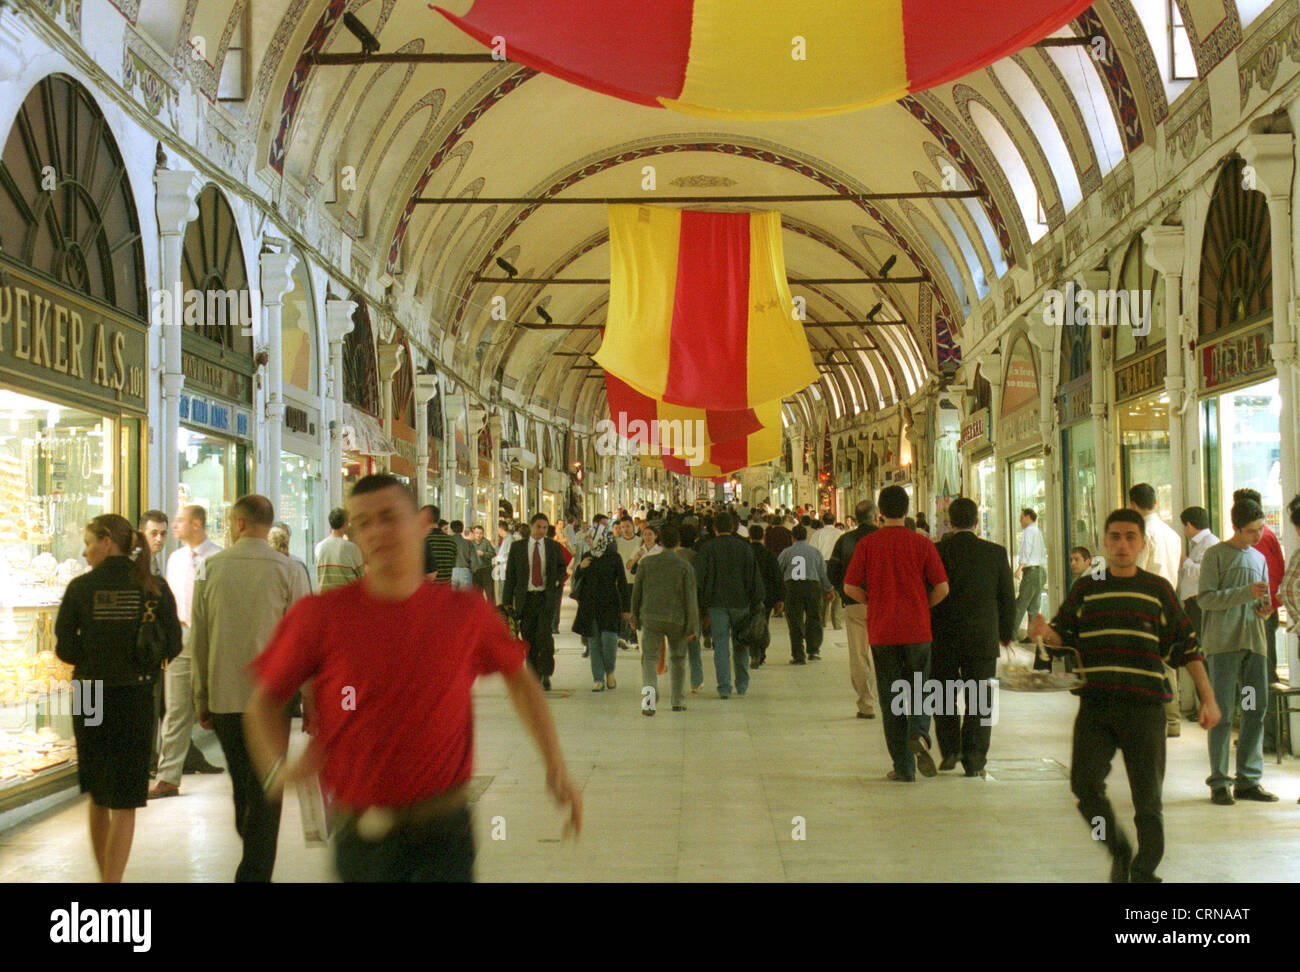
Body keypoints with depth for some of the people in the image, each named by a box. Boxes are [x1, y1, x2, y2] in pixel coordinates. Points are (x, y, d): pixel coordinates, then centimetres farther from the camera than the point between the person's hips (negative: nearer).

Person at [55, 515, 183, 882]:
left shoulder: (80, 588, -5)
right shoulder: (154, 587, -4)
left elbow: (65, 648, -6)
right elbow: (172, 646, -3)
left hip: (90, 698, 1)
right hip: (136, 697, -1)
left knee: (97, 797, 19)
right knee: (124, 803, 3)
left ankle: (105, 877, 29)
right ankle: (112, 882, -4)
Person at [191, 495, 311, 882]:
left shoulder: (210, 568, 2)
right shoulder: (287, 571, -5)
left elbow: (199, 639, 7)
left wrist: (201, 699, 14)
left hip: (222, 697, 3)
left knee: (241, 784, 18)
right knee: (265, 788, 2)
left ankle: (252, 859, 28)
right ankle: (255, 871, -1)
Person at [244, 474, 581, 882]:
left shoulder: (465, 612, -2)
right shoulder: (319, 615, -4)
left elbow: (519, 678, 15)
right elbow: (264, 702, 6)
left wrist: (556, 767, 9)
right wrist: (279, 770, -13)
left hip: (442, 833, -1)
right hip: (360, 837, 1)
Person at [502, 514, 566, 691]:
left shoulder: (554, 547, 8)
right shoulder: (517, 547, 6)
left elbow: (562, 567, 20)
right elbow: (510, 575, 6)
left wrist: (557, 581, -1)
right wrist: (507, 601, 0)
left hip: (547, 597, -1)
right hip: (526, 598, 1)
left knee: (544, 634, -16)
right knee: (529, 639, 3)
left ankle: (546, 674, -4)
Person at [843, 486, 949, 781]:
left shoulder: (868, 544, -2)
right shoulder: (922, 543, -2)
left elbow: (850, 586, -6)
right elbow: (942, 587, -5)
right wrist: (923, 607, 12)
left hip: (882, 631, 0)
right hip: (917, 629, 0)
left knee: (891, 699, 7)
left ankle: (903, 766, 5)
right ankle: (919, 734, -15)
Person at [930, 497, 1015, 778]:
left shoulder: (937, 552, -7)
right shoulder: (996, 553, -3)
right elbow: (1007, 597, 3)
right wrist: (1006, 633, 16)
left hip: (943, 639, 0)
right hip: (982, 638, 0)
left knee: (944, 696, 17)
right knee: (979, 702, 6)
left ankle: (950, 750, 13)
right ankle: (974, 761, 5)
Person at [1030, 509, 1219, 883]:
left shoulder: (1158, 590, 7)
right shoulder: (1085, 589, 11)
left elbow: (1186, 647, 9)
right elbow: (1065, 635, 12)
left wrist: (1208, 698, 5)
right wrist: (1044, 632, -11)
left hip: (1144, 706, -1)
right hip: (1095, 704, 1)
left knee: (1147, 799, 1)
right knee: (1085, 783, -12)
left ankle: (1143, 872, 18)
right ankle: (1119, 850, 13)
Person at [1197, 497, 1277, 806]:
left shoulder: (1259, 559, 21)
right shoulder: (1215, 555, 1)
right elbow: (1205, 598, -8)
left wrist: (1265, 609, 3)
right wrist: (1246, 593, -15)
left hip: (1254, 641, 6)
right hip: (1222, 642, -6)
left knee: (1257, 710, 2)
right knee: (1222, 712, -5)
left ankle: (1248, 780, 9)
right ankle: (1219, 782, 0)